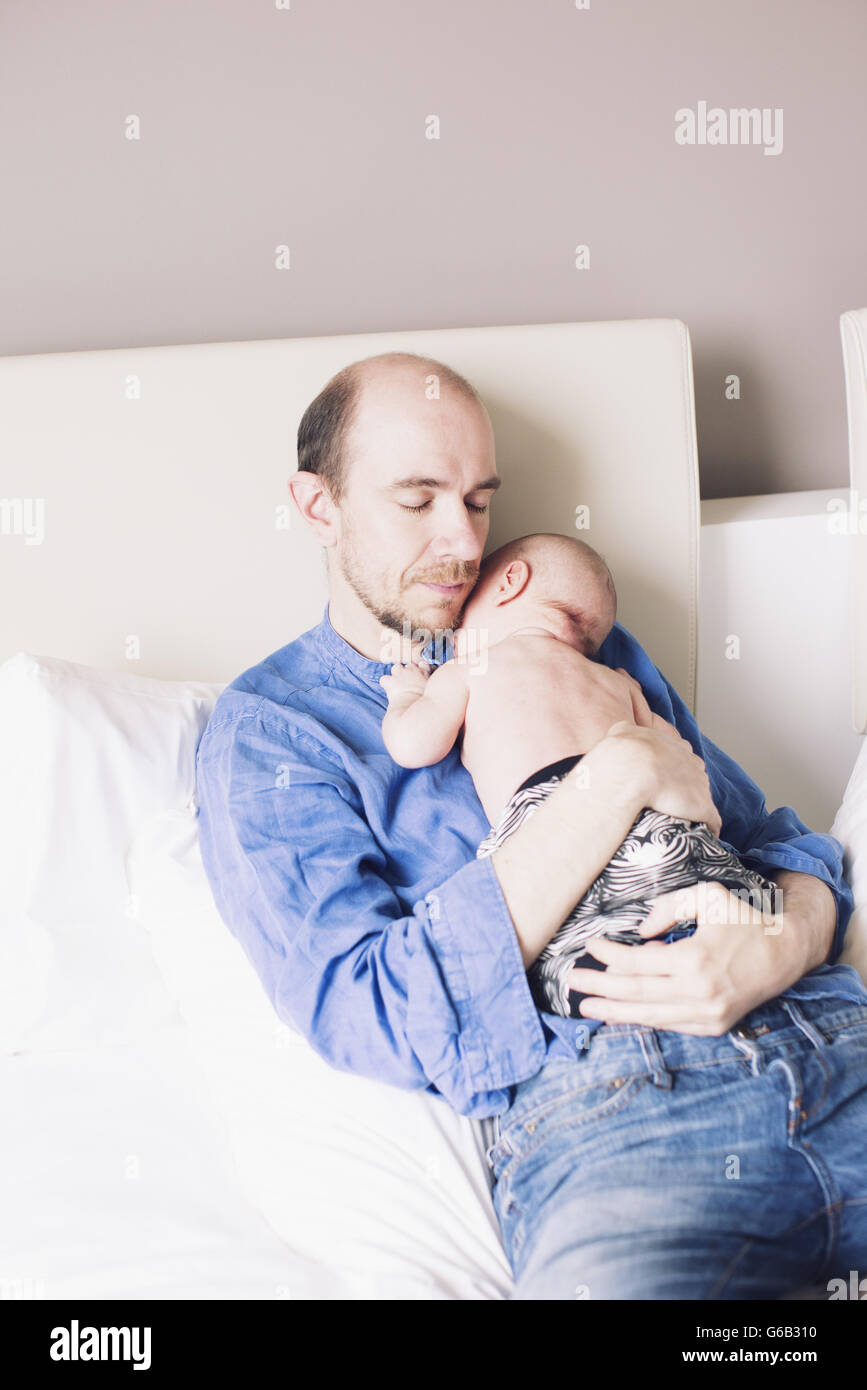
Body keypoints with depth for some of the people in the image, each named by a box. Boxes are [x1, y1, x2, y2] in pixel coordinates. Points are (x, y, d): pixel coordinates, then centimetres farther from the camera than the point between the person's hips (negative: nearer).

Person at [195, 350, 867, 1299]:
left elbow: (790, 845, 19)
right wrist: (619, 773, -9)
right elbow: (370, 1015, -8)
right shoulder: (266, 727, 7)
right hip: (599, 1110, -4)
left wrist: (777, 951, -7)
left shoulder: (577, 644, 22)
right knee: (608, 1279, -35)